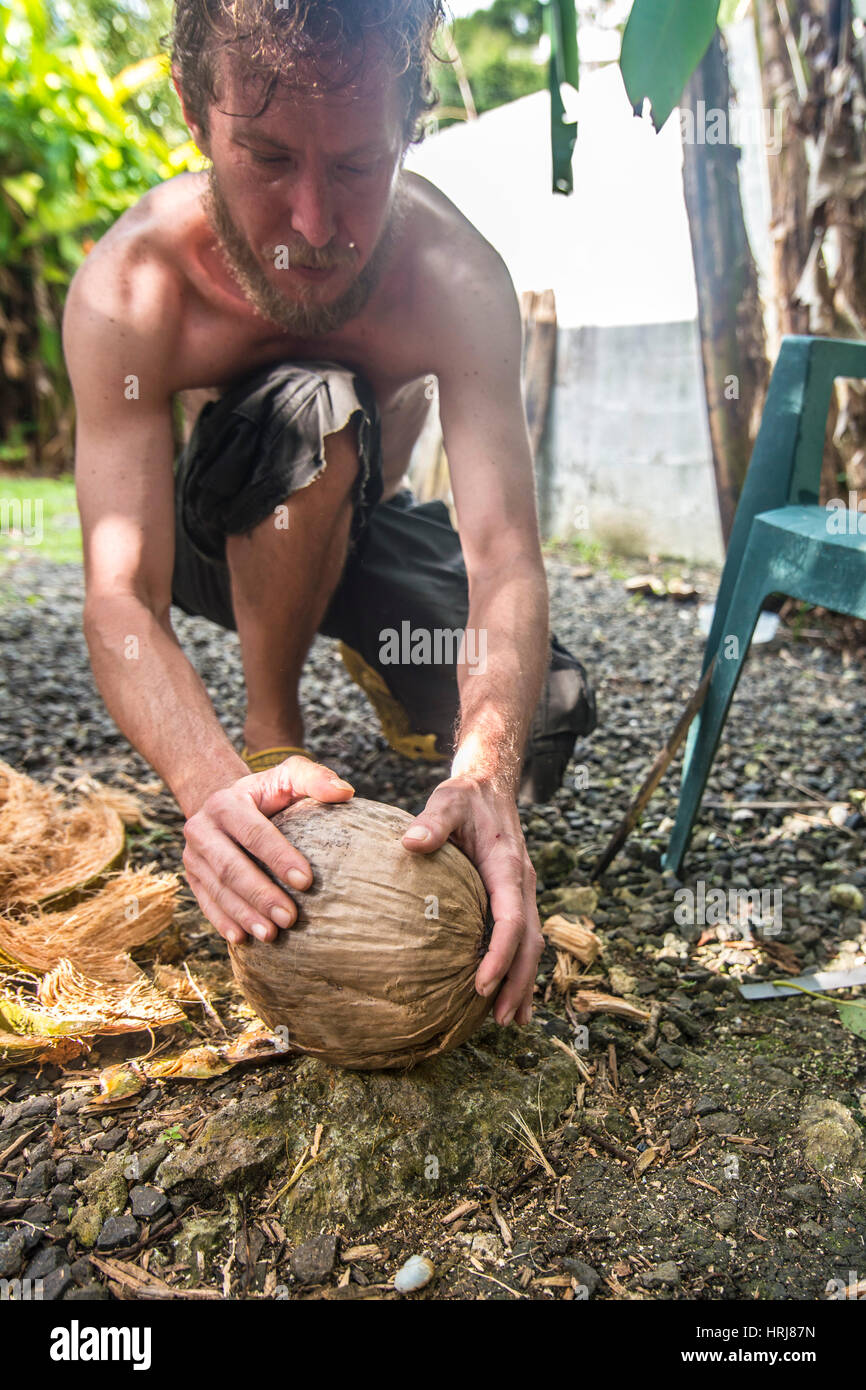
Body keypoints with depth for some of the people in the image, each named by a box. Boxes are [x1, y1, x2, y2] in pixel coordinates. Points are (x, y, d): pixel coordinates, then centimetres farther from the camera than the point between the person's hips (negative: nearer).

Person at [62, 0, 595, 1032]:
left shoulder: (454, 277, -29)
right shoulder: (127, 291, -30)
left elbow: (504, 555, -38)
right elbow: (121, 600, -38)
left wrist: (484, 775, -57)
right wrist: (215, 785, -57)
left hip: (362, 528, 2)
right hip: (217, 538, -1)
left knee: (541, 719, -19)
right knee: (309, 409, -35)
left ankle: (370, 659, 14)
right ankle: (269, 731, -15)